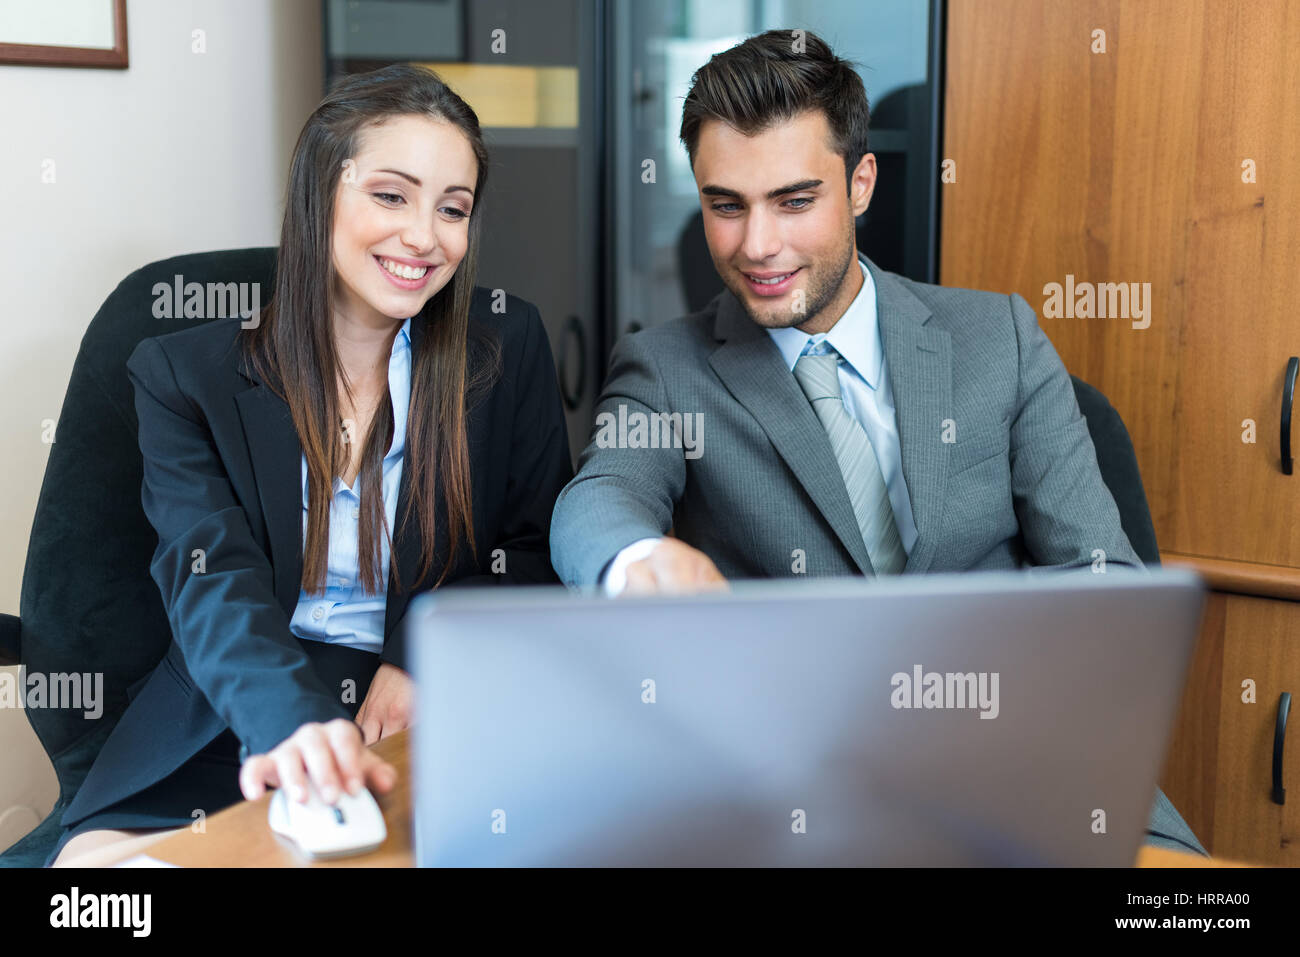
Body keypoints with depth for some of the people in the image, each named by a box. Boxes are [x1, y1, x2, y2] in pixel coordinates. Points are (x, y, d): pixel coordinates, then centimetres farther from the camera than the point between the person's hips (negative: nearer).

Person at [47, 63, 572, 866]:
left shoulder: (509, 346, 6)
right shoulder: (186, 376, 2)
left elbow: (538, 551, 8)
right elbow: (213, 582, -12)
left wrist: (425, 658, -12)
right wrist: (297, 723, -33)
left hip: (434, 717, 0)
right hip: (235, 722, 1)